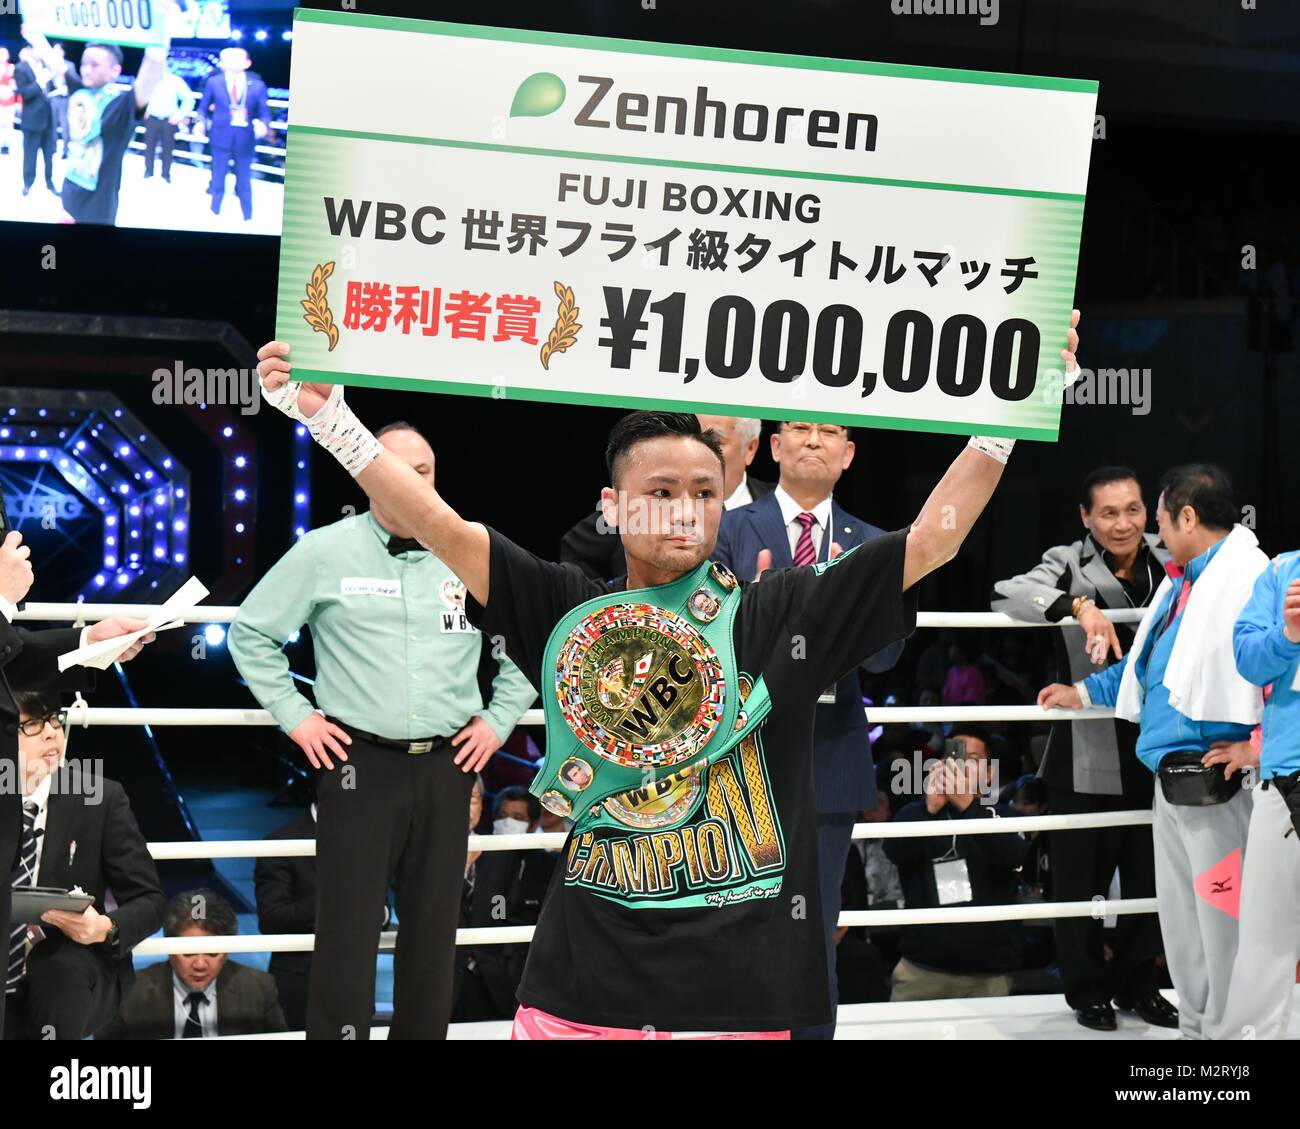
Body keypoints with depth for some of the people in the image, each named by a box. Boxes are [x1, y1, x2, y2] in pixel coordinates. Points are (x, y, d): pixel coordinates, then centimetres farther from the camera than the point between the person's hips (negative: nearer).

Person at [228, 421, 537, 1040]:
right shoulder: (324, 552, -1)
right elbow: (251, 631, 7)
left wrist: (499, 719, 10)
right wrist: (294, 716, 1)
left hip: (447, 767, 3)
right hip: (357, 762, -3)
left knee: (433, 931, 10)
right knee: (348, 931, -4)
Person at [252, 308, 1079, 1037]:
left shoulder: (778, 614, 4)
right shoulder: (569, 614, 6)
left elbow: (933, 538, 1)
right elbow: (443, 528, 2)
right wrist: (329, 417, -5)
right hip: (584, 989, 1)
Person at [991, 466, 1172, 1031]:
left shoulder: (1169, 561, 5)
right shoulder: (1069, 565, -8)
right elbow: (1005, 594, -26)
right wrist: (1080, 606, -37)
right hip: (1087, 757, -4)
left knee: (1149, 877, 15)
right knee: (1081, 879, 5)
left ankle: (1138, 985, 31)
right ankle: (1088, 989, 23)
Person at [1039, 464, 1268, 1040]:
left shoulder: (1250, 580, -15)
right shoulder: (1183, 582, 18)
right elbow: (1145, 666, 30)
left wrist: (1259, 743, -20)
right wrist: (1081, 692, 32)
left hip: (1215, 781, -10)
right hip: (1172, 776, 10)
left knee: (1222, 922, -6)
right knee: (1179, 916, 16)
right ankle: (1195, 1026, 27)